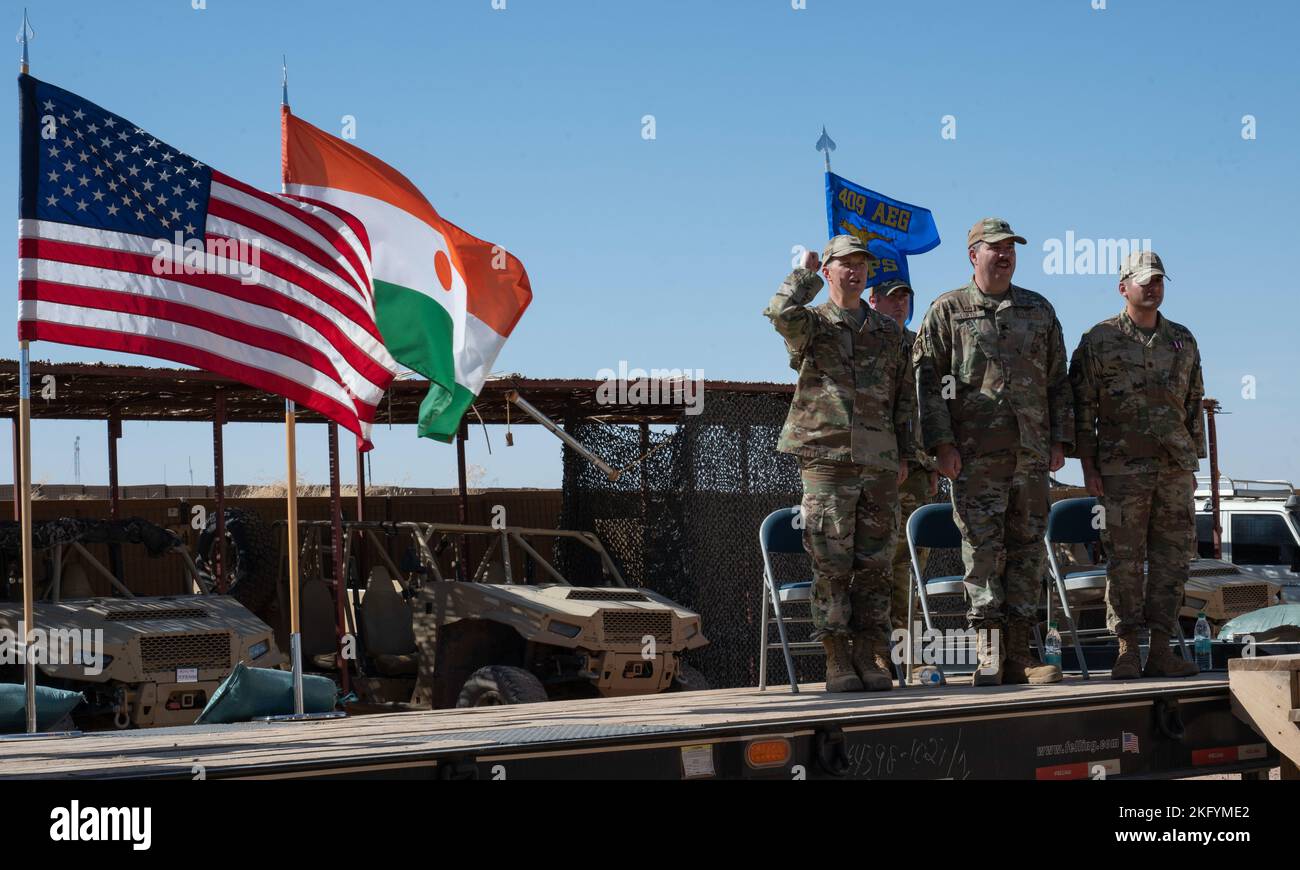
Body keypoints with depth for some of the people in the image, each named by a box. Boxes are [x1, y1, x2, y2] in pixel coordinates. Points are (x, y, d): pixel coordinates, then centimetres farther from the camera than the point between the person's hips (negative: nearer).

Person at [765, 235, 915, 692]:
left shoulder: (889, 332, 17)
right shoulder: (811, 325, 5)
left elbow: (904, 395, 19)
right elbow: (782, 314, -19)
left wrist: (904, 453, 12)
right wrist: (806, 274, -3)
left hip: (879, 463, 3)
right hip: (827, 458, -3)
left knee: (874, 564, 3)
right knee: (831, 563, -5)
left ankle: (872, 658, 7)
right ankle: (838, 661, -2)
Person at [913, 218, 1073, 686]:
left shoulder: (1039, 310, 15)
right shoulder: (948, 310, 4)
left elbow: (1058, 380, 17)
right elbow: (926, 379, -1)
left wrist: (1059, 440, 9)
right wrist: (942, 442, -9)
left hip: (1031, 453, 4)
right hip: (974, 453, -4)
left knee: (1027, 548, 4)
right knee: (982, 548, -8)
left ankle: (1019, 651, 8)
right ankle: (989, 651, -5)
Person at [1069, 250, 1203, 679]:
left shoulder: (1182, 341, 13)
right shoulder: (1099, 341, 0)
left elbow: (1194, 405, 18)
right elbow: (1082, 407, -1)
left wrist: (1194, 463, 13)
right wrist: (1088, 467, -6)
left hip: (1175, 468, 4)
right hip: (1122, 469, -4)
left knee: (1172, 558, 3)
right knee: (1124, 559, -3)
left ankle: (1160, 650, 7)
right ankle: (1127, 651, 2)